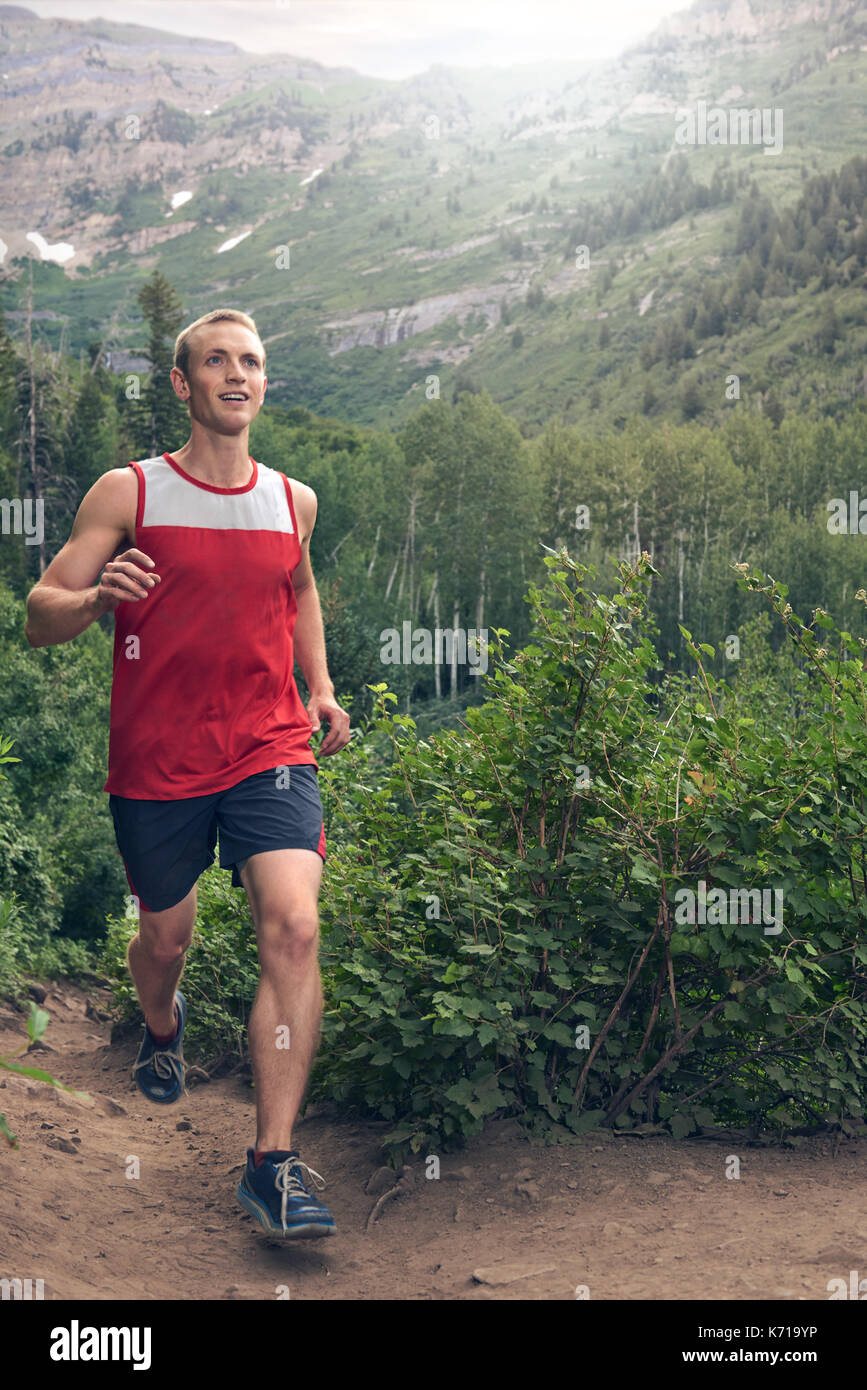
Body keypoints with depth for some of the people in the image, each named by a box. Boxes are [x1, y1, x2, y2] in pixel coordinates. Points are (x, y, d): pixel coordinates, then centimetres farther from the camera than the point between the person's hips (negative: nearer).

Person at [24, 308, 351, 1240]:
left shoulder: (293, 501, 7)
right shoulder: (128, 492, -3)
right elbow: (40, 618, -5)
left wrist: (320, 690, 14)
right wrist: (97, 597, -27)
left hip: (270, 750, 1)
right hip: (156, 759, -1)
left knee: (294, 927, -17)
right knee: (166, 935, 14)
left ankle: (272, 1162, -12)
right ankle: (163, 1028, 52)